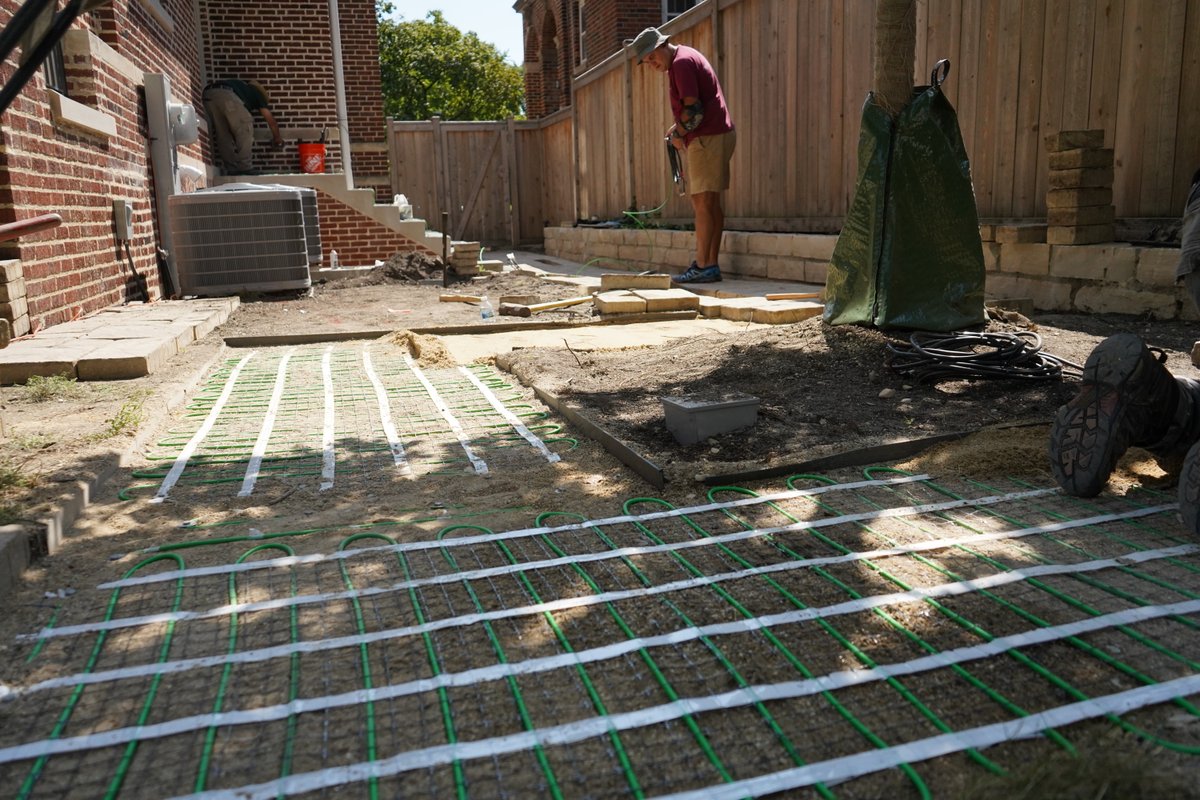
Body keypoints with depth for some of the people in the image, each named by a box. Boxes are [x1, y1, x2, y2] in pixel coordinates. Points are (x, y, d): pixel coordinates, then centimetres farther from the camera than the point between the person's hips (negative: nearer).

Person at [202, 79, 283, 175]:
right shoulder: (256, 92, 29)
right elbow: (271, 120, 31)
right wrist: (277, 139, 46)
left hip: (208, 94, 6)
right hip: (228, 95, -6)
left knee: (223, 136, 16)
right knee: (244, 132, 7)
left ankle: (233, 170, 15)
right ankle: (245, 169, 4)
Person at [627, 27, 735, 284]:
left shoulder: (682, 62, -11)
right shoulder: (686, 58, 21)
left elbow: (693, 109, -19)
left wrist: (677, 135, -6)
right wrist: (679, 129, 16)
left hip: (708, 138, -11)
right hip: (715, 135, 11)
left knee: (703, 202, -11)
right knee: (709, 204, 9)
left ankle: (703, 266, -10)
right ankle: (710, 265, 11)